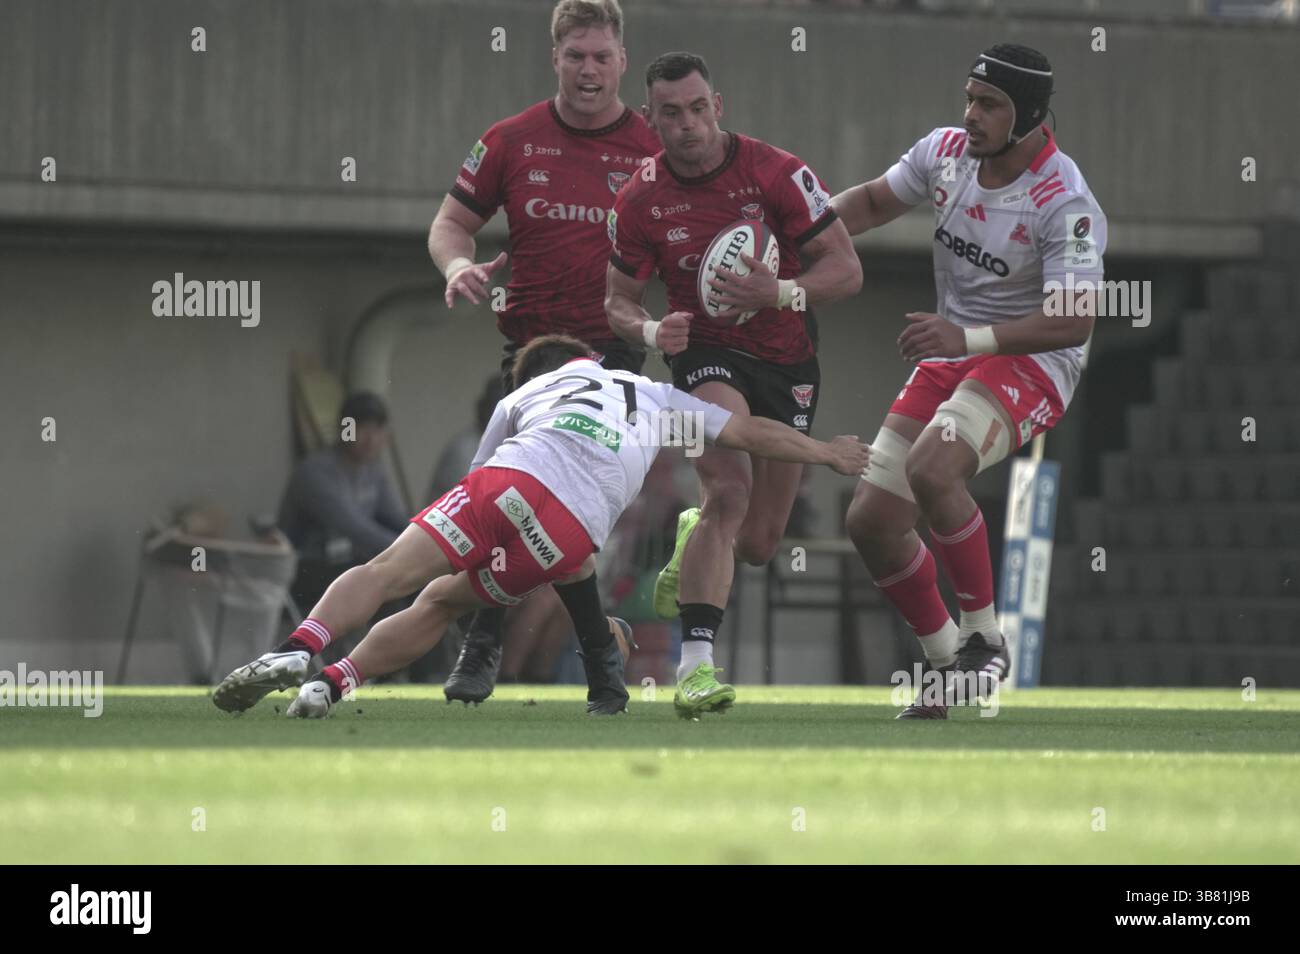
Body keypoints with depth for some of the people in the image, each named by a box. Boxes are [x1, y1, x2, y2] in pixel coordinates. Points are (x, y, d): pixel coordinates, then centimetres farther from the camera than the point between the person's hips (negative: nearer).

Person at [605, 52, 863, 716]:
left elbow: (847, 269, -12)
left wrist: (780, 292, -30)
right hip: (708, 355, -1)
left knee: (757, 543, 6)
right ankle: (696, 662, -31)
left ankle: (693, 539, 45)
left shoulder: (776, 173, -14)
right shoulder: (639, 202, -9)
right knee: (728, 493, -28)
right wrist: (651, 331, -21)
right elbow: (619, 300, 2)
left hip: (788, 361, 2)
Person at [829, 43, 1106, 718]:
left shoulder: (1066, 205, -22)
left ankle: (984, 639, -15)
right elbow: (873, 202, 18)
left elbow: (1074, 321, -28)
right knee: (871, 522, 0)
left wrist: (969, 338, -38)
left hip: (1030, 361, -7)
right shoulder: (945, 151, -2)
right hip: (948, 355, 7)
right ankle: (946, 663, 20)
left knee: (931, 468, -33)